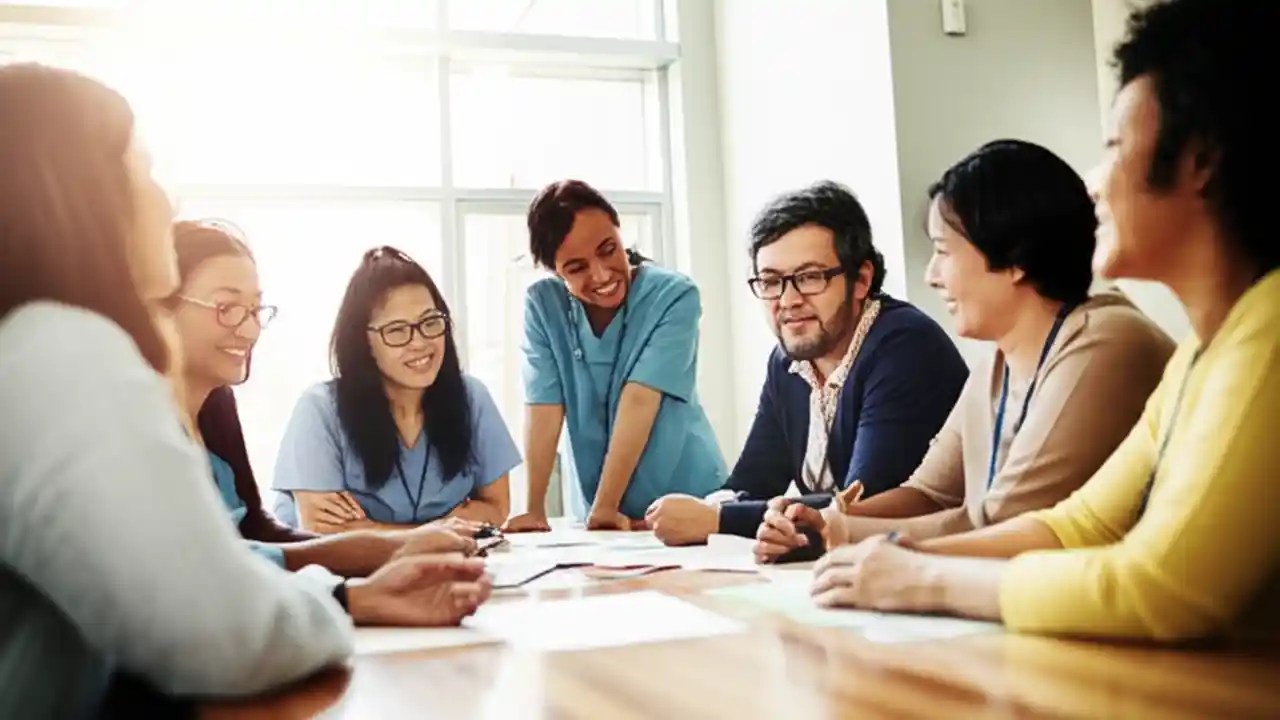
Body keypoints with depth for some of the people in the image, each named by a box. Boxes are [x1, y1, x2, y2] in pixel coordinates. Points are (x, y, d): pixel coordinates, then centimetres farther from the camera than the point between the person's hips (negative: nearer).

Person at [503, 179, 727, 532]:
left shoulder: (674, 295, -11)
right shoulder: (542, 304, -4)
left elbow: (638, 402, -17)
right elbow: (543, 409, -8)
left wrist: (606, 506, -20)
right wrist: (534, 510, -12)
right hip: (594, 510, 1)